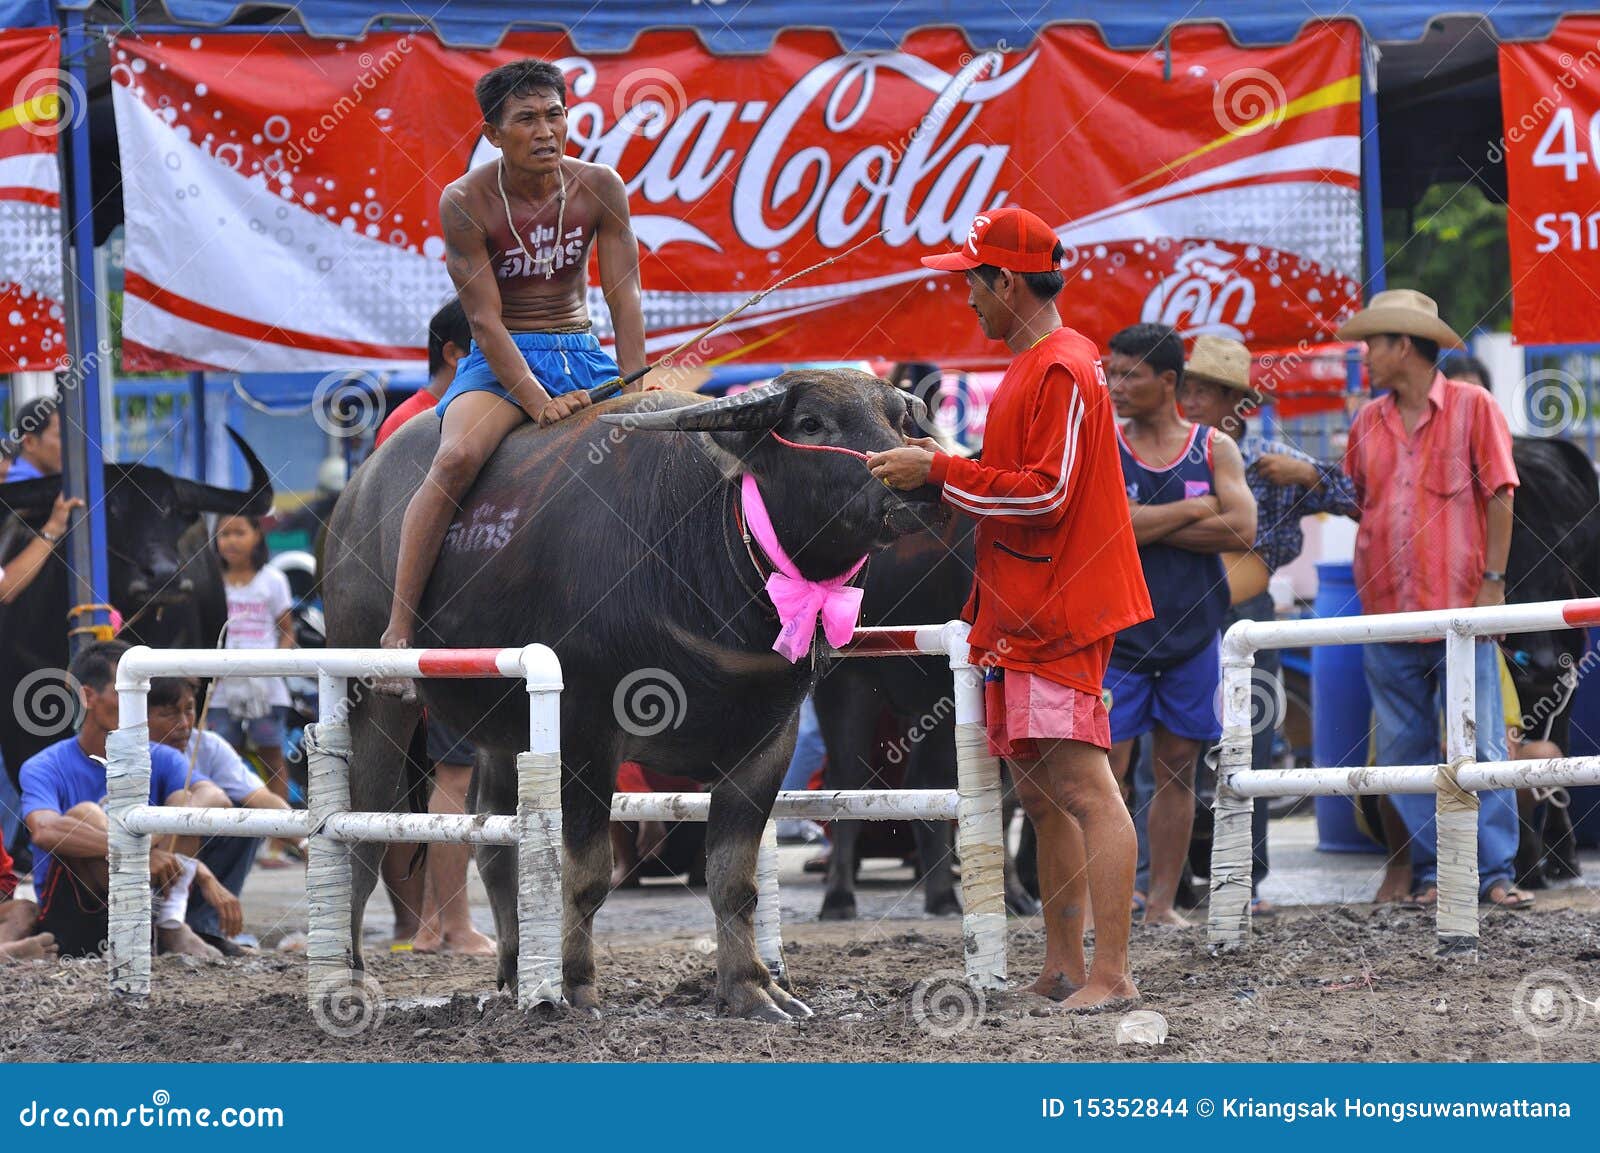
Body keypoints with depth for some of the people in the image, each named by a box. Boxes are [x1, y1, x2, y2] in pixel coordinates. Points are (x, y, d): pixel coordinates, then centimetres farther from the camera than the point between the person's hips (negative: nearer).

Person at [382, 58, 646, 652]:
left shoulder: (599, 188, -3)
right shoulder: (466, 202, -13)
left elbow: (624, 296, -3)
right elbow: (485, 319, -16)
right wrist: (539, 402, -25)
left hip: (583, 353, 4)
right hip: (501, 359, -4)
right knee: (458, 457, -32)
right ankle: (398, 629, -32)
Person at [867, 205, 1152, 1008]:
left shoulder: (1063, 371, -14)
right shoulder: (1030, 368, 19)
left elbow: (1045, 493, -20)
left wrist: (940, 473, -16)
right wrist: (945, 468, 15)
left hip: (1057, 612, -11)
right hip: (1023, 612, 11)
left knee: (1082, 785, -14)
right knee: (1042, 792, 12)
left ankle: (1112, 974, -18)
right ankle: (1064, 968, 17)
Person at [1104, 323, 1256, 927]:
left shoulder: (1214, 449, 5)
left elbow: (1240, 530, -8)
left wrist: (1148, 528, -12)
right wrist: (1195, 509, -11)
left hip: (1193, 630, 2)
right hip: (1117, 632, -2)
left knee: (1177, 768, 5)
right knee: (1104, 768, -7)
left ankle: (1162, 902, 11)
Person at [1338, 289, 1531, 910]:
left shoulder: (1472, 406, 0)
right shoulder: (1367, 424, 13)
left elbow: (1498, 496, -2)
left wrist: (1492, 581, -7)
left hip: (1458, 612, -5)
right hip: (1387, 615, 5)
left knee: (1478, 748, -6)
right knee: (1404, 753, 4)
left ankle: (1494, 874, -5)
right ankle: (1430, 873, 8)